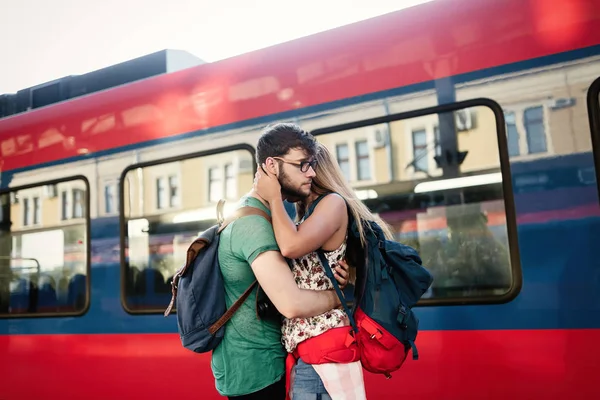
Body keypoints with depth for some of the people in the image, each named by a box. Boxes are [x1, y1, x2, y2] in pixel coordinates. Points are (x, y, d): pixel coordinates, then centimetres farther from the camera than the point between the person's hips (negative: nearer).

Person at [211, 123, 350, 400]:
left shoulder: (263, 212, 7)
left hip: (262, 361, 9)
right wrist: (336, 296, -15)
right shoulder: (254, 221, -25)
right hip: (253, 369, -9)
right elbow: (292, 304, -34)